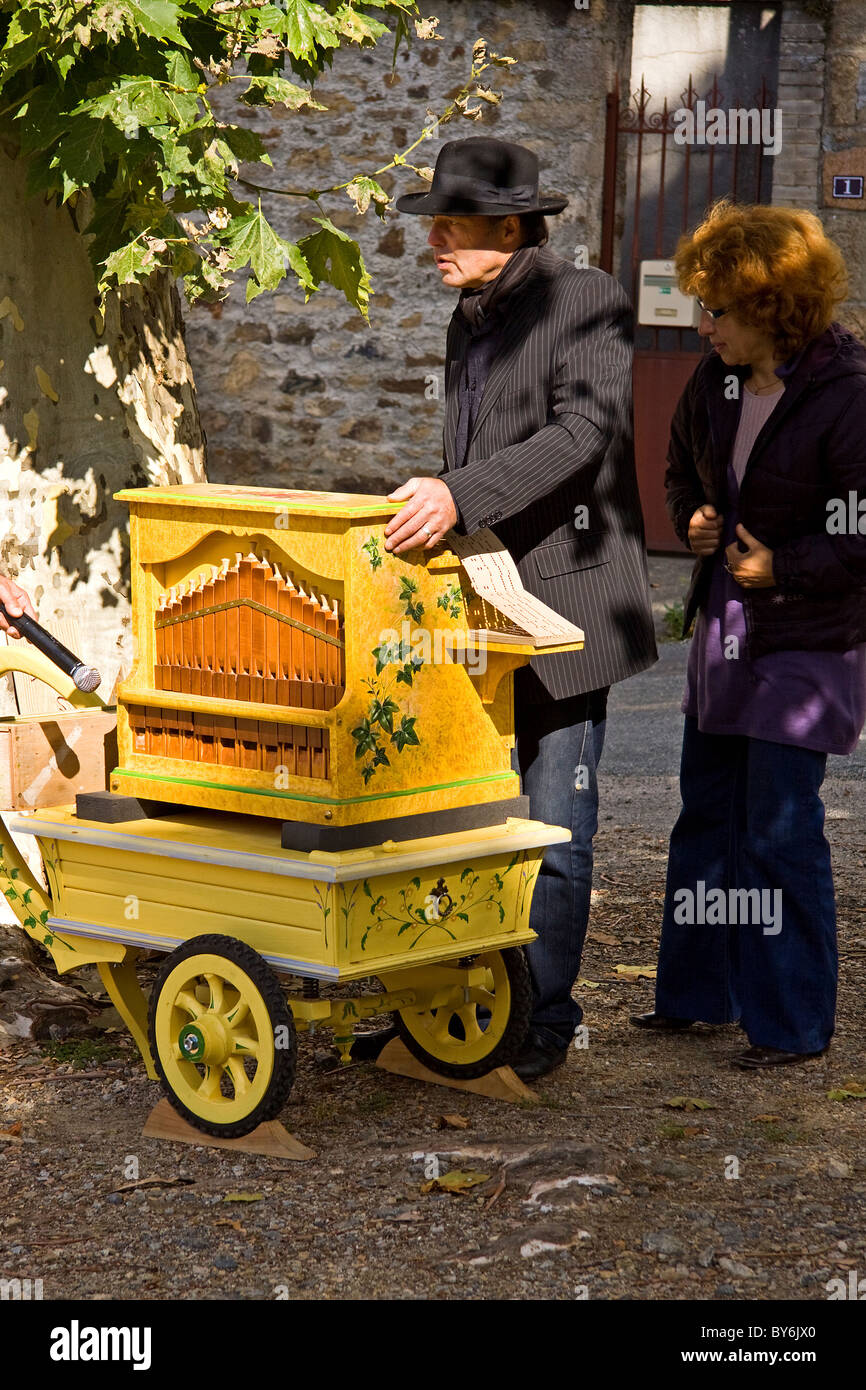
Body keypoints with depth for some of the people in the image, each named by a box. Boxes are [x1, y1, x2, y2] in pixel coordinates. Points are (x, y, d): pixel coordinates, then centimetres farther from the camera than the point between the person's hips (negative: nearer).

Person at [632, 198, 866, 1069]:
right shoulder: (715, 381, 3)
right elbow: (683, 465, 22)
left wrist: (784, 567, -20)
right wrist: (693, 519, 3)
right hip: (723, 631, 8)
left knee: (779, 830, -5)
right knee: (707, 816, 16)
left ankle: (793, 1023, 8)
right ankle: (696, 993, 31)